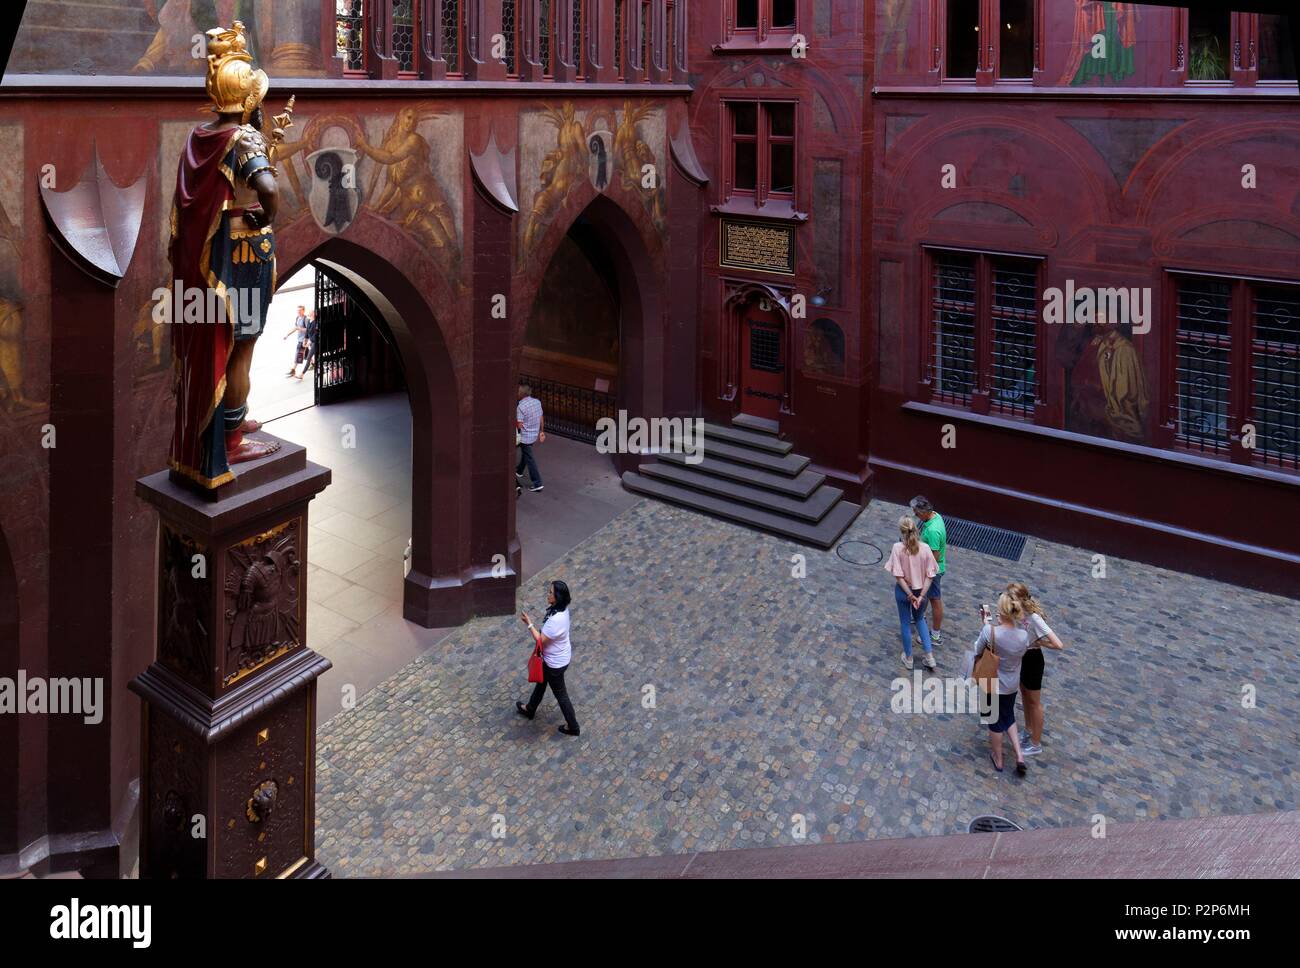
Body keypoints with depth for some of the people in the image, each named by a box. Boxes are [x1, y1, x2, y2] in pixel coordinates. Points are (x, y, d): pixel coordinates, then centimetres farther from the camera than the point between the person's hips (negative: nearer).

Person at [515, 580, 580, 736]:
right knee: (541, 681, 30)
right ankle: (530, 709, 55)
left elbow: (541, 640, -28)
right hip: (557, 657, 9)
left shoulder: (556, 620, -39)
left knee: (560, 694, 12)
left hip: (556, 662, -9)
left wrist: (529, 624, -21)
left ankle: (572, 727, 31)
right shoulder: (562, 609, -10)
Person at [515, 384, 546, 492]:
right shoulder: (537, 402, -2)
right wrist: (542, 432, 17)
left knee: (530, 459, 0)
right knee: (525, 453, 29)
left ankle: (537, 483, 1)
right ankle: (519, 471, 50)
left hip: (525, 436, -8)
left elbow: (519, 425, -22)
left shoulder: (521, 407, -23)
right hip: (535, 434, 8)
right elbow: (541, 419, 7)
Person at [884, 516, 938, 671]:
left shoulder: (898, 548, -22)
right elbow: (929, 575, -14)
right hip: (921, 590, 2)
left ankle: (908, 658, 33)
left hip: (903, 590, -2)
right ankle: (929, 656, 23)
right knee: (919, 619, 27)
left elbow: (898, 576, -21)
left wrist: (910, 595, -14)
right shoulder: (925, 548, -16)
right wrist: (921, 595, -11)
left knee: (905, 623, 18)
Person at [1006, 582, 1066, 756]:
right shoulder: (1019, 611, -12)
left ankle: (1036, 744, 28)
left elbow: (1058, 645, -36)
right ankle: (1029, 729, 49)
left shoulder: (1034, 618, -34)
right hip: (1021, 658, 7)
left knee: (1034, 701, 11)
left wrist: (1038, 643, -22)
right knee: (1024, 695, 26)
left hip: (1032, 660, -7)